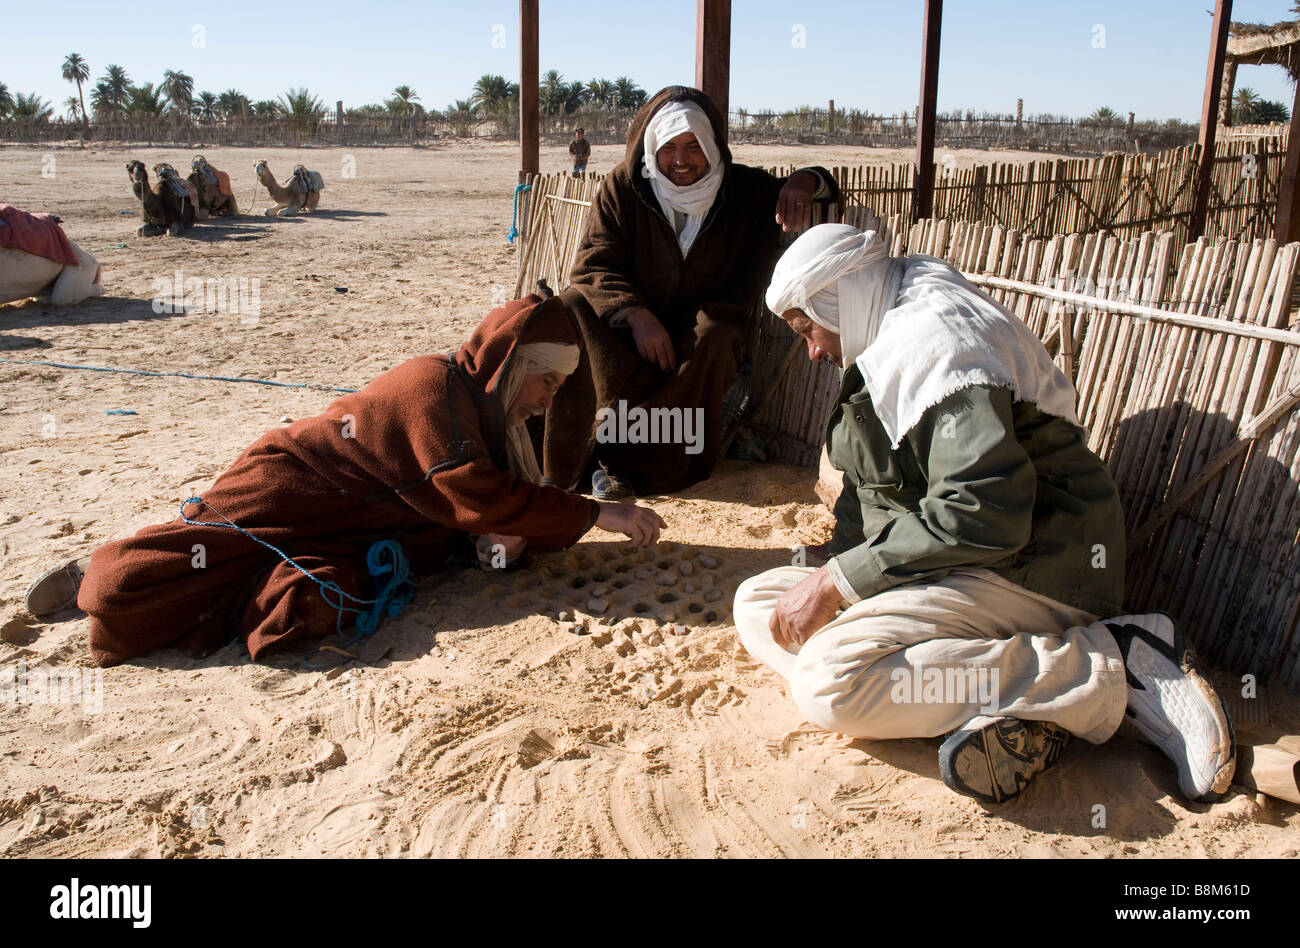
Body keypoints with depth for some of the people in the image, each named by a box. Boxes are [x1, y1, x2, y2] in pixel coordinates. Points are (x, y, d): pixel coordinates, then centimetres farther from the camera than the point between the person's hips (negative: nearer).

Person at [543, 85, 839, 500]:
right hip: (629, 329, 0)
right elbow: (592, 265, -10)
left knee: (715, 340, -35)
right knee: (572, 307, -29)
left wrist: (805, 180, -17)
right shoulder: (622, 188, -3)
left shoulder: (744, 189, 2)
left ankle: (623, 461, -29)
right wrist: (635, 314, -29)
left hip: (701, 330, 1)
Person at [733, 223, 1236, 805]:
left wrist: (835, 583, -21)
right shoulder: (888, 341, 18)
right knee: (757, 601, 1)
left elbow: (985, 514, -28)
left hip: (1030, 568, -11)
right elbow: (868, 491, 19)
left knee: (827, 680, -28)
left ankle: (1117, 666, -17)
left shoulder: (932, 336, -16)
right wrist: (830, 573, 0)